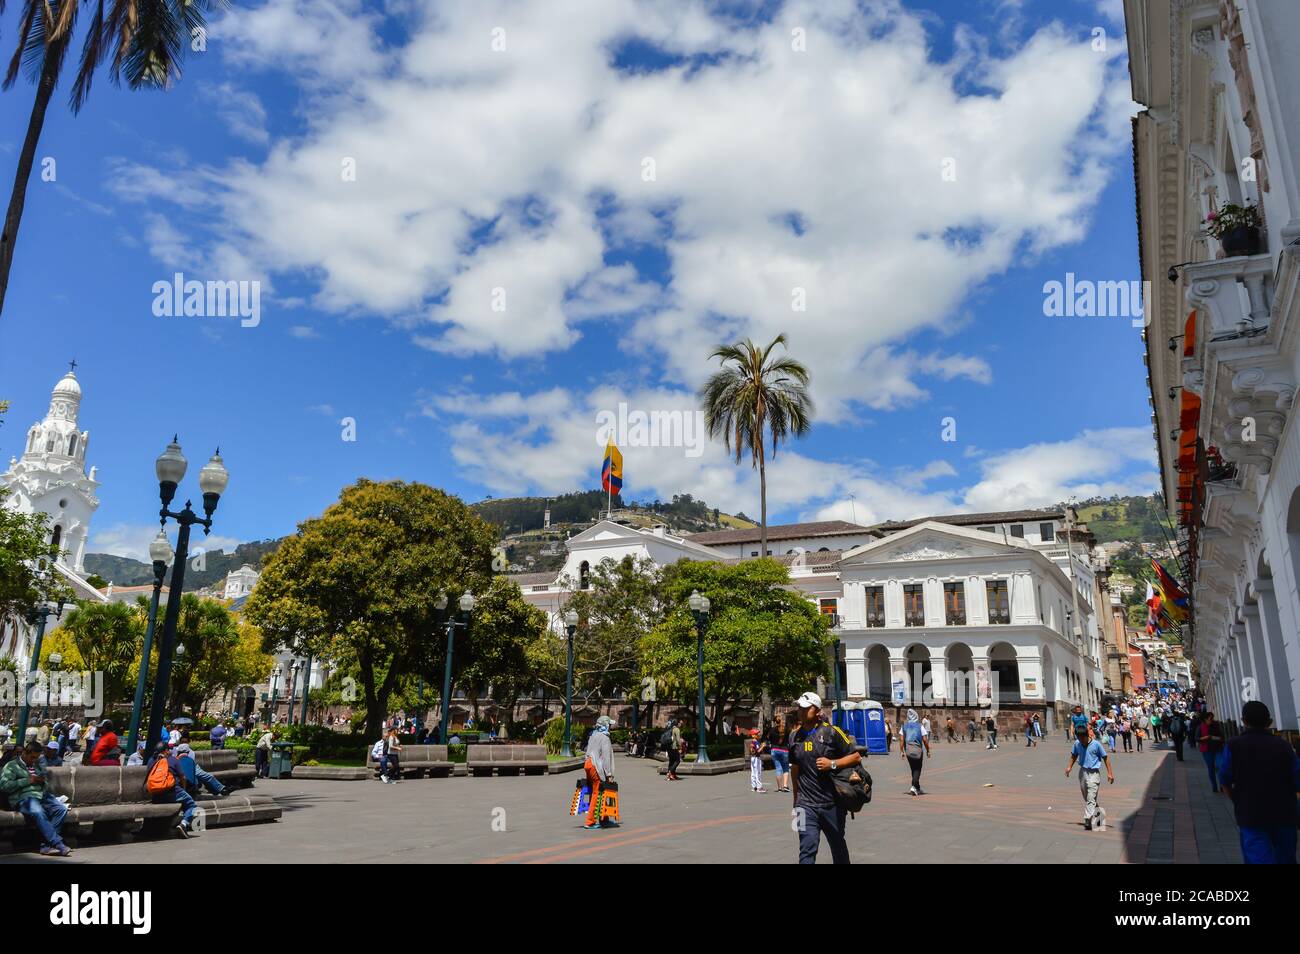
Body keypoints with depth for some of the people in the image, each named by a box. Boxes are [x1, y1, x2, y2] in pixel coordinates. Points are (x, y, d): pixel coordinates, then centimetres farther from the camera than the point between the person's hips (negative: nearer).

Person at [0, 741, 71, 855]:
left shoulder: (38, 765, 27)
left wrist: (42, 780, 9)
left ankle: (46, 845, -27)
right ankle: (58, 844, -38)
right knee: (38, 812, -37)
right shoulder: (12, 766, 9)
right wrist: (27, 781, -9)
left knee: (61, 809, -23)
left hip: (42, 795, 6)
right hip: (23, 798, -6)